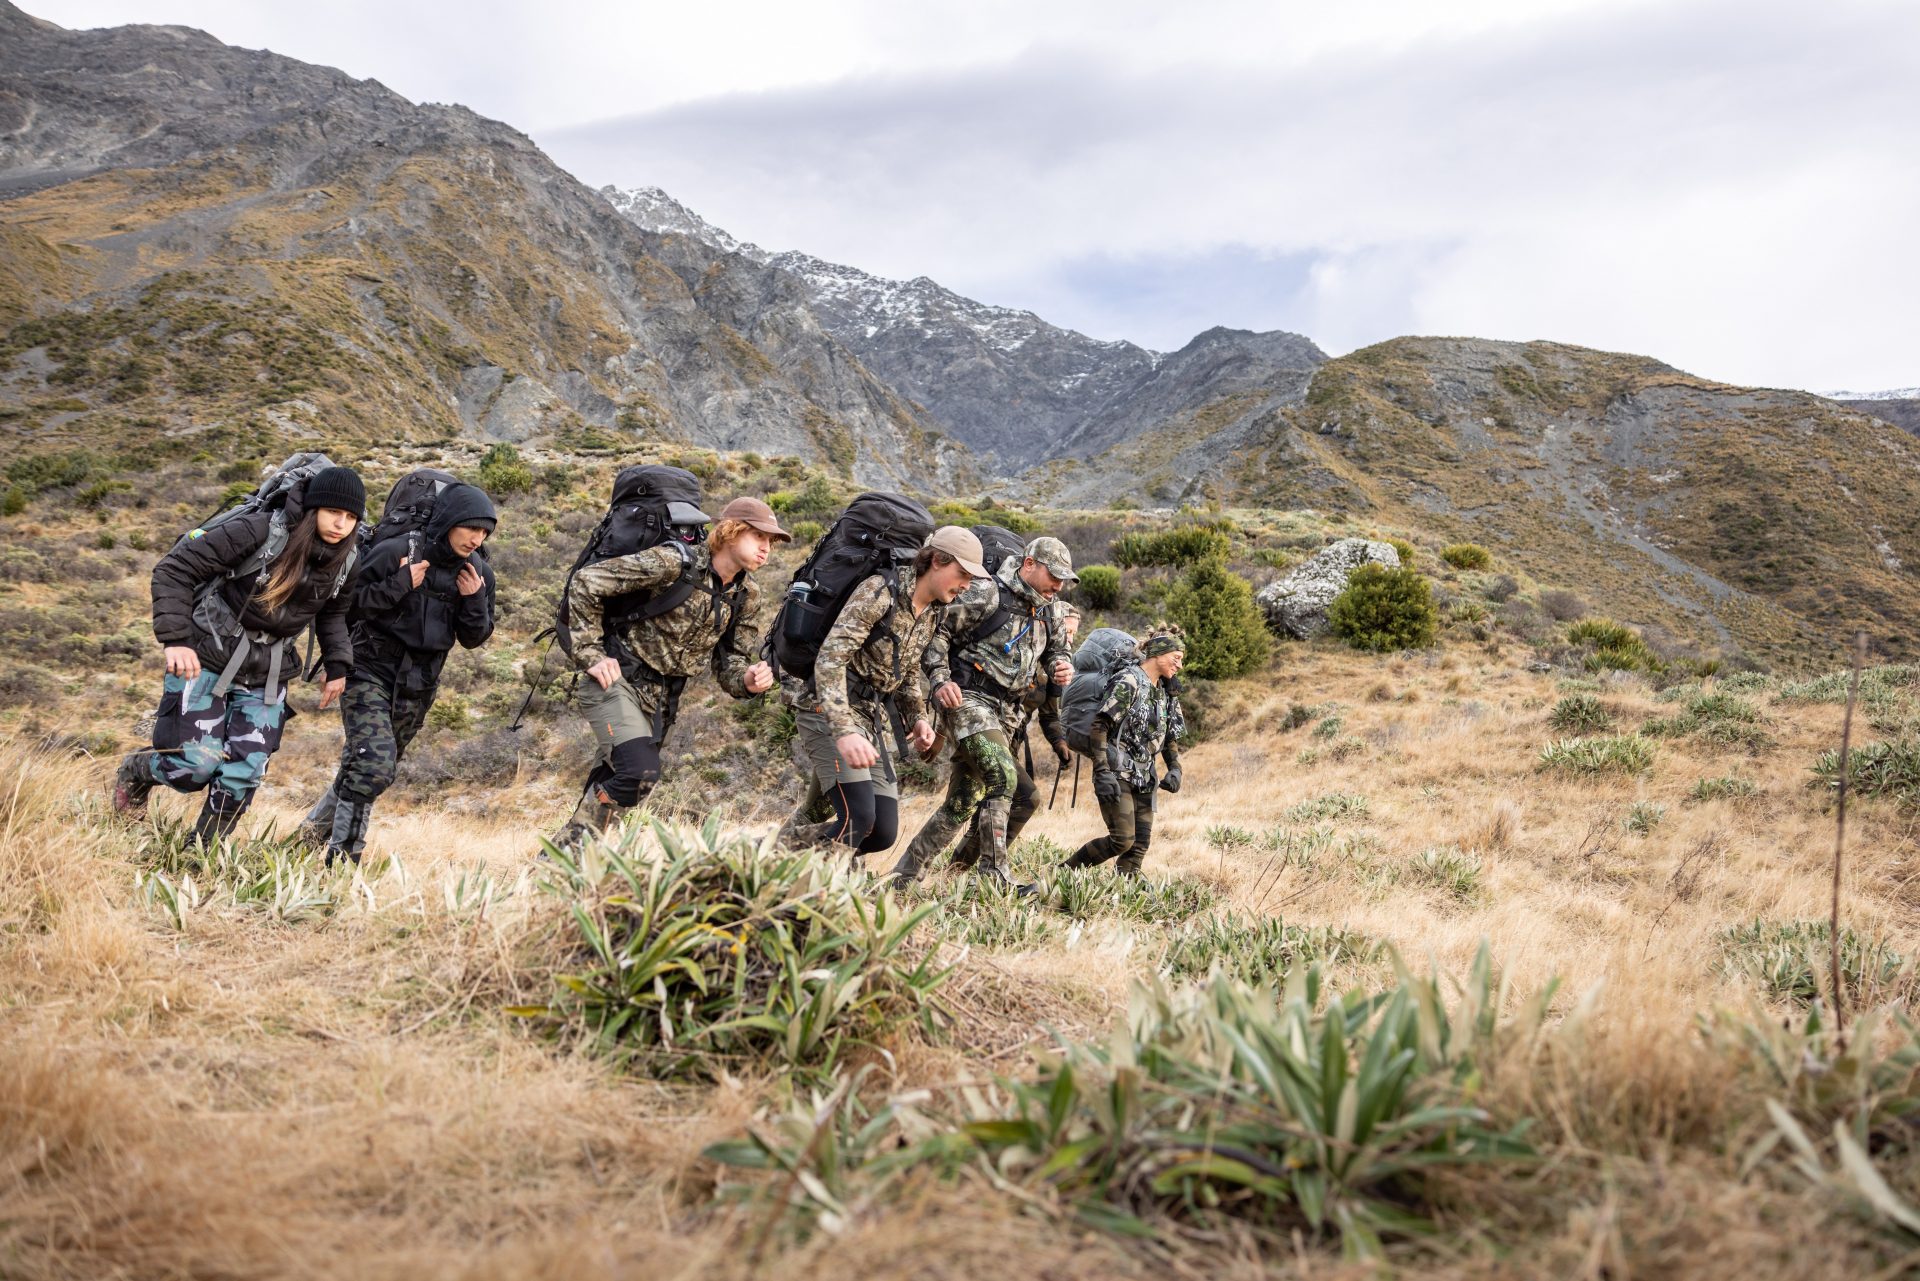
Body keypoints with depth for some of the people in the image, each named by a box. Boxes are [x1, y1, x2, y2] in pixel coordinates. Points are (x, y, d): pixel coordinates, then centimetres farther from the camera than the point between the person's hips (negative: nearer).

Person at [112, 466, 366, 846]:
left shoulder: (347, 561, -5)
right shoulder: (262, 530, -23)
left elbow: (333, 612, 16)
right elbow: (174, 569, -18)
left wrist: (337, 665, 3)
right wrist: (175, 639, -23)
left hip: (266, 674, 5)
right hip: (206, 659, -5)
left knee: (245, 772, -3)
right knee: (197, 765, -7)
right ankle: (134, 772, 27)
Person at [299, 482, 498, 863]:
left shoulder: (479, 573, 0)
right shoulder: (396, 552, -15)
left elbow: (473, 639, 5)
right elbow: (347, 603, -14)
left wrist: (475, 601, -13)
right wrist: (399, 585, -24)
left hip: (418, 687, 6)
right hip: (371, 673, -5)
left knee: (368, 767, 15)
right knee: (375, 763, -20)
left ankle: (314, 830, 36)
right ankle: (343, 854, -8)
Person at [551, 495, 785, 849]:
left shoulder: (747, 595, 1)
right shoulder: (674, 563, -20)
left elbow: (728, 659, 9)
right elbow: (586, 582, -16)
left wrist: (748, 680, -15)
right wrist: (591, 656, -16)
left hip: (662, 698, 7)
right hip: (617, 679, -7)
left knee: (610, 785, 11)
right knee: (641, 772, -23)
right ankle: (565, 858, -10)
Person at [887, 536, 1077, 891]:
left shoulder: (1045, 615, 13)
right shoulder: (987, 594, -10)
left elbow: (1056, 650, 28)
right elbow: (936, 631, -10)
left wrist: (1062, 668, 4)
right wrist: (940, 680, -20)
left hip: (1002, 712, 8)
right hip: (968, 699, -8)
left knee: (962, 804, 7)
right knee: (1002, 776, -25)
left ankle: (904, 874, 17)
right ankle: (995, 878, -22)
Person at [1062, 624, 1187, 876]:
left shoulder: (1164, 692, 14)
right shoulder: (1129, 682, -12)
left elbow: (1169, 737, 22)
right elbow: (1099, 726, -17)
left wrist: (1174, 768, 4)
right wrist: (1102, 772, -24)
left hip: (1144, 778, 8)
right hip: (1118, 775, -8)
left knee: (1141, 844, 2)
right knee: (1123, 839, -12)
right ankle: (1065, 872, 3)